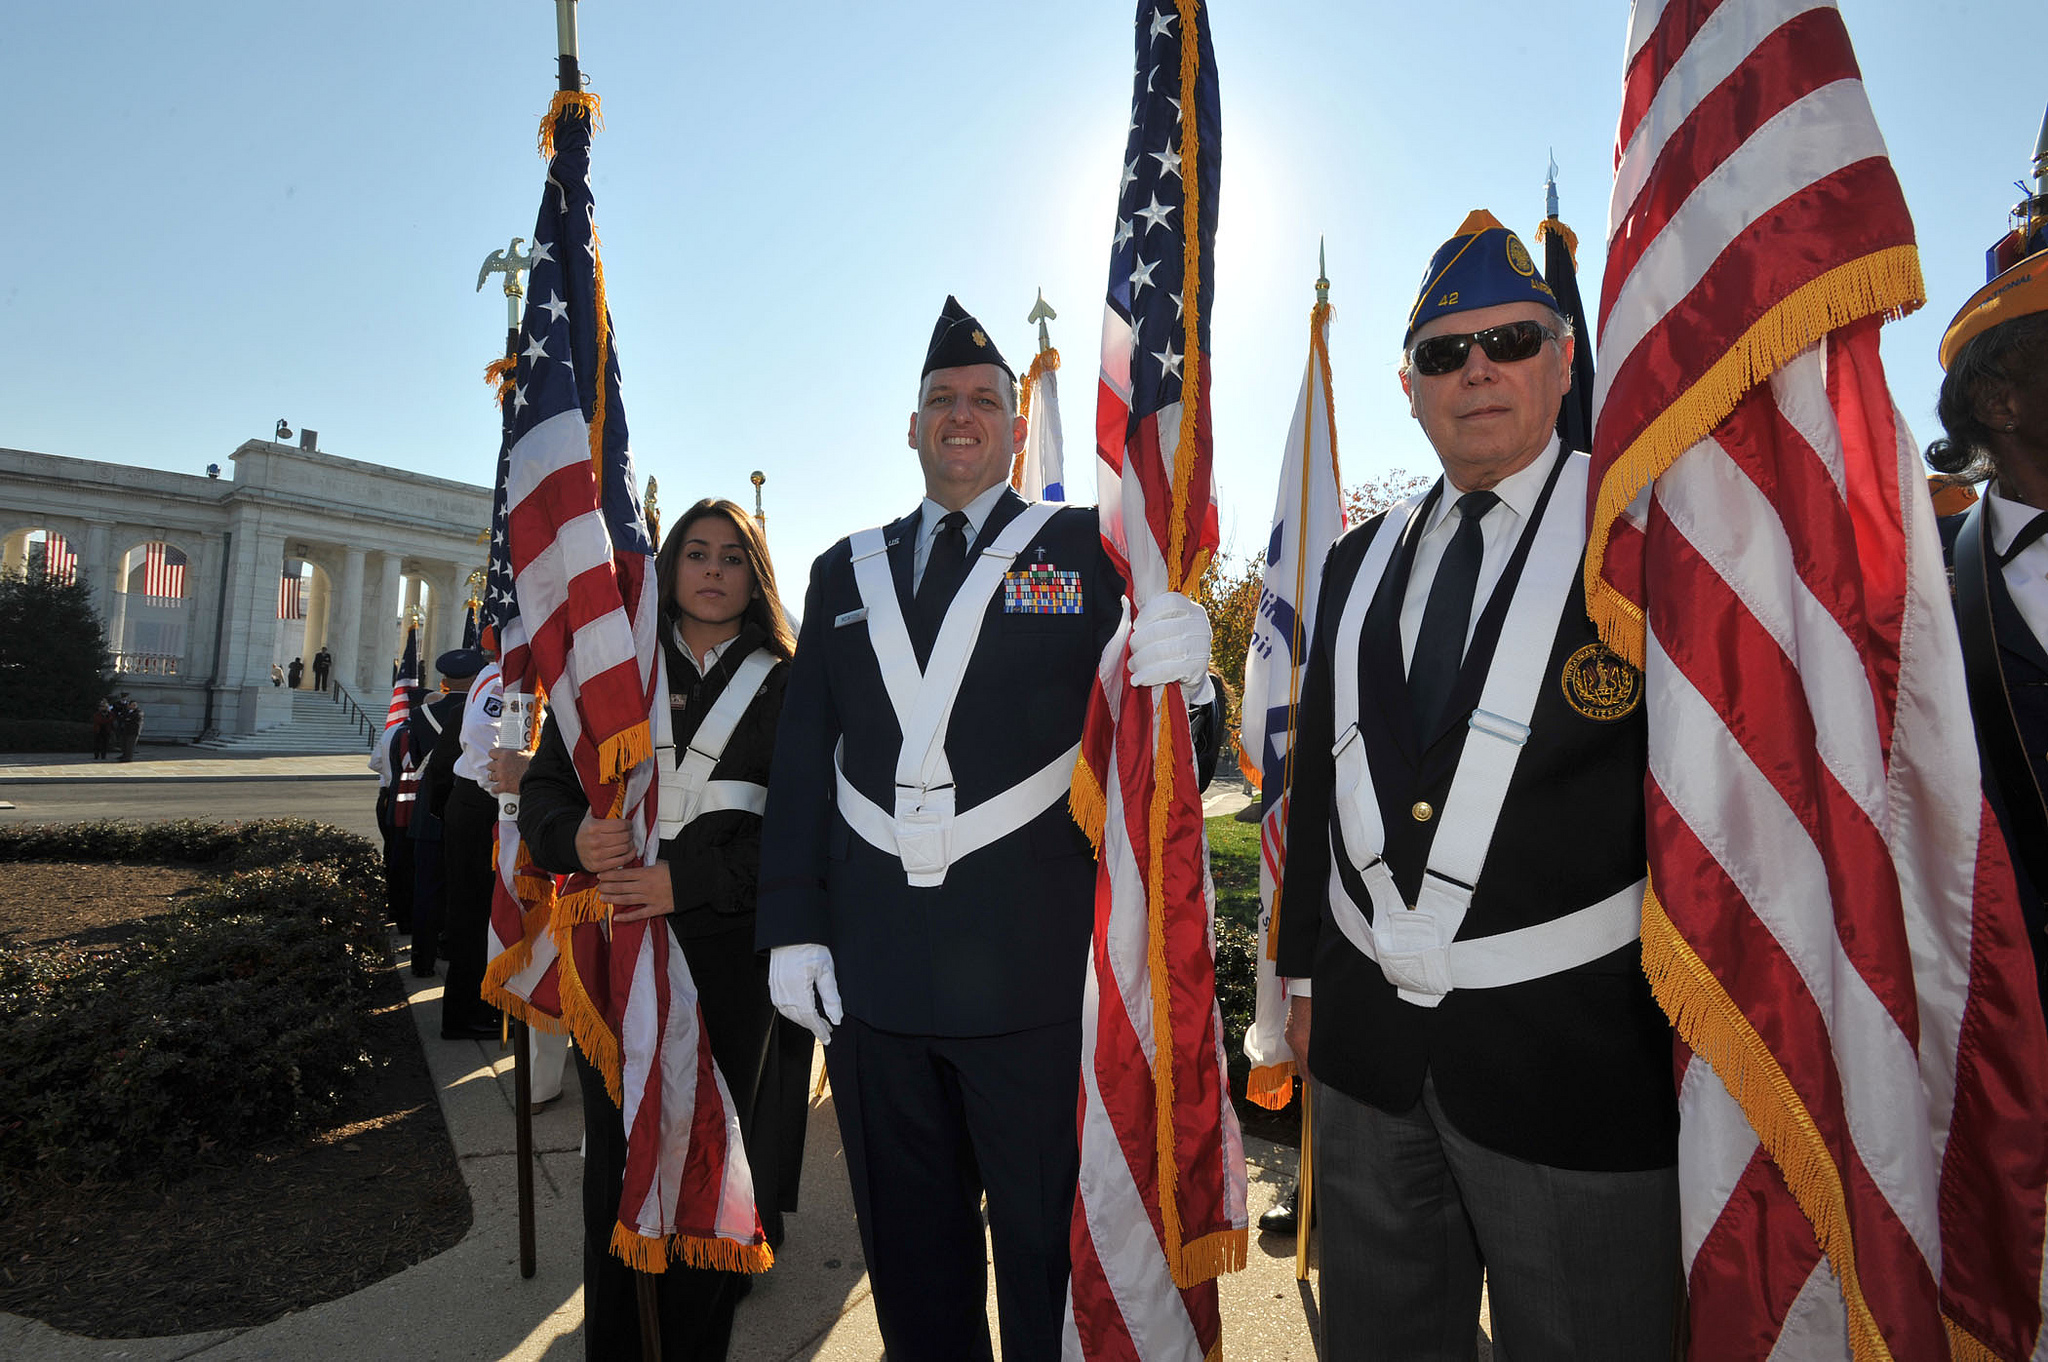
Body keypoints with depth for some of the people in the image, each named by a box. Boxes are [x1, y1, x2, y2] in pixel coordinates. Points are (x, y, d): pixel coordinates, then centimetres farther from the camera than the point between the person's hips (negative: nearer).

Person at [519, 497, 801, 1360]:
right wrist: (573, 839, -12)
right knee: (613, 1151, 10)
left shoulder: (782, 686, 4)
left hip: (724, 943, -1)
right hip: (613, 937, 2)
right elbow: (544, 786, 10)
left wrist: (688, 883, -15)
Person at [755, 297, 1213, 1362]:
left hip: (1031, 967, -3)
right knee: (908, 1249, 21)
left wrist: (1181, 671, -24)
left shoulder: (1086, 550, 2)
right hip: (872, 975, 4)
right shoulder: (847, 573, 12)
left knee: (1047, 1240, 14)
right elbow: (803, 755, 10)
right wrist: (792, 925, 4)